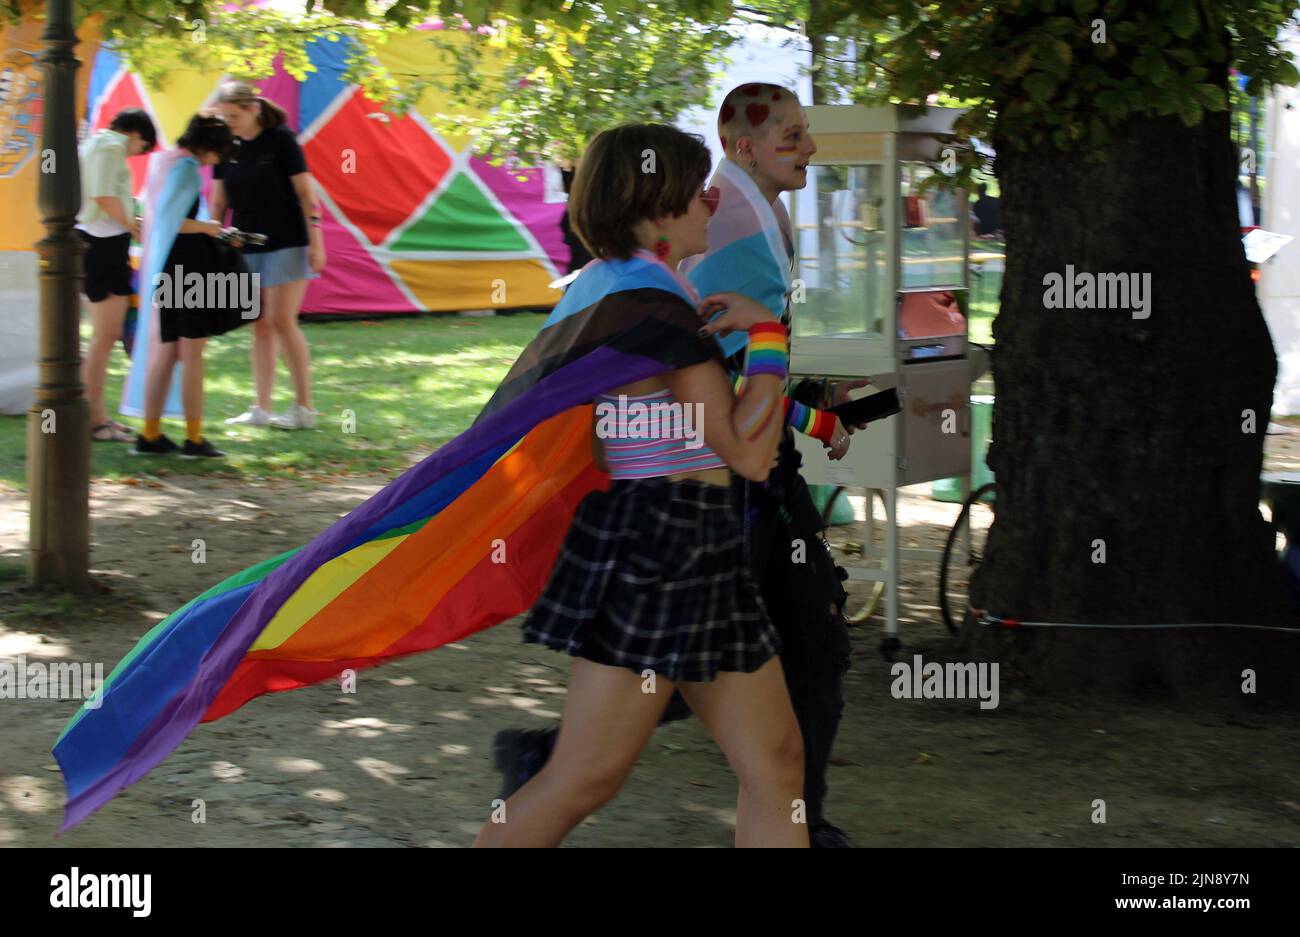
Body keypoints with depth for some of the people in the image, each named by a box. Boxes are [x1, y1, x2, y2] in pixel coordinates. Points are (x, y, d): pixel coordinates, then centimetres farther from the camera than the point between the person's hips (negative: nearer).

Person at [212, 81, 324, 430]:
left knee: (282, 321, -10)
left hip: (286, 244, -5)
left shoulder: (281, 140, -9)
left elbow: (305, 193, -8)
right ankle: (261, 409, 7)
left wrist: (316, 242, -12)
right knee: (260, 327, 5)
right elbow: (218, 203, 10)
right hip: (246, 247, 5)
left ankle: (305, 407, -4)